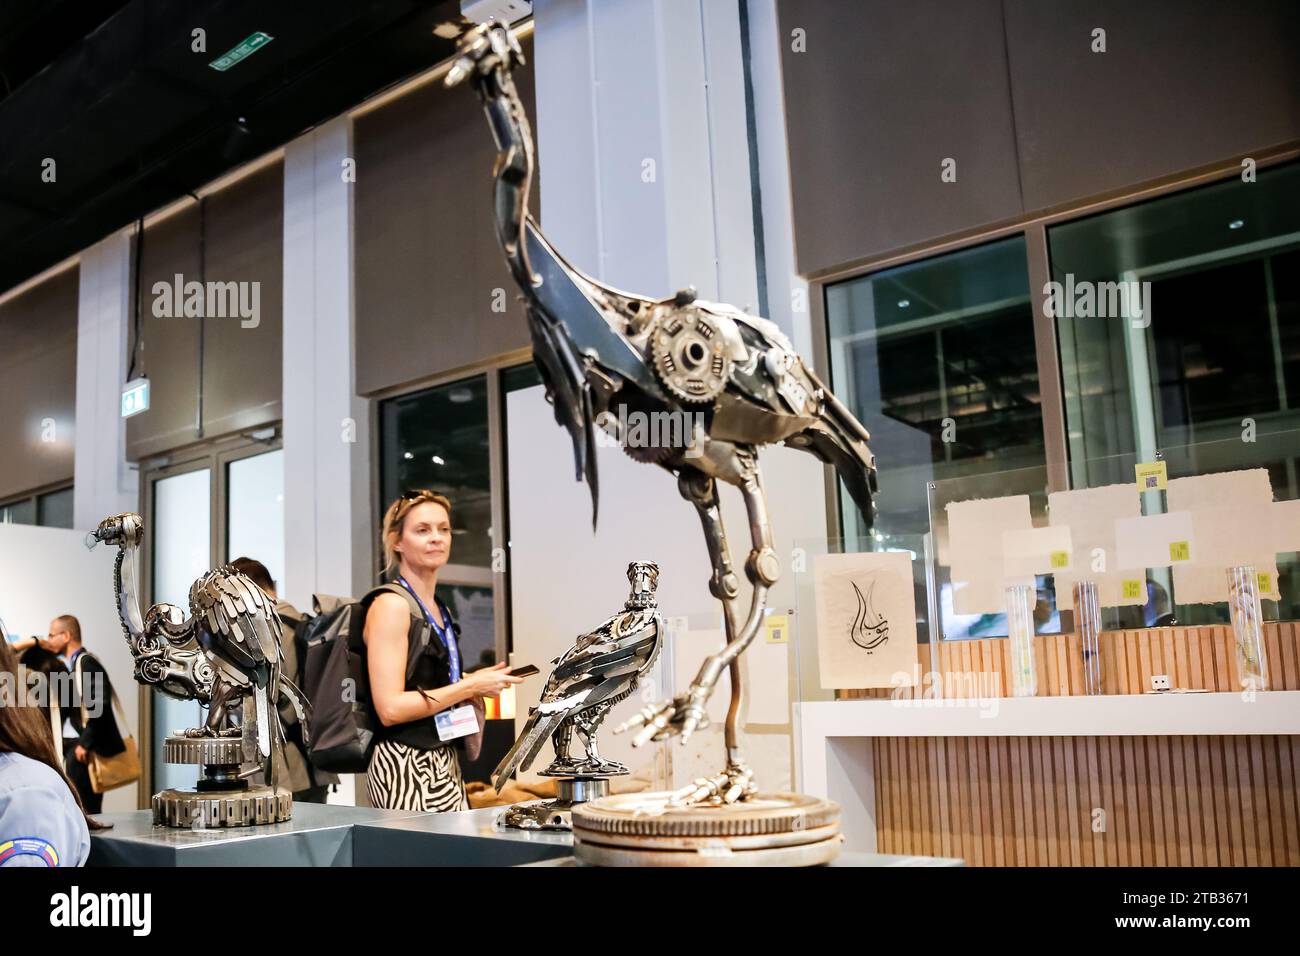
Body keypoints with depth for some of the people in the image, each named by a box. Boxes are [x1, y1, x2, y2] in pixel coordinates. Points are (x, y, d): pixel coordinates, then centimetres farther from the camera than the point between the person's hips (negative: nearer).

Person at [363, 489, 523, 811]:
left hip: (445, 764, 8)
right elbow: (390, 708, -17)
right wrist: (470, 686, -11)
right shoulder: (391, 605, -9)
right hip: (405, 768, -8)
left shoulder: (440, 610, 16)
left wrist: (475, 684, 9)